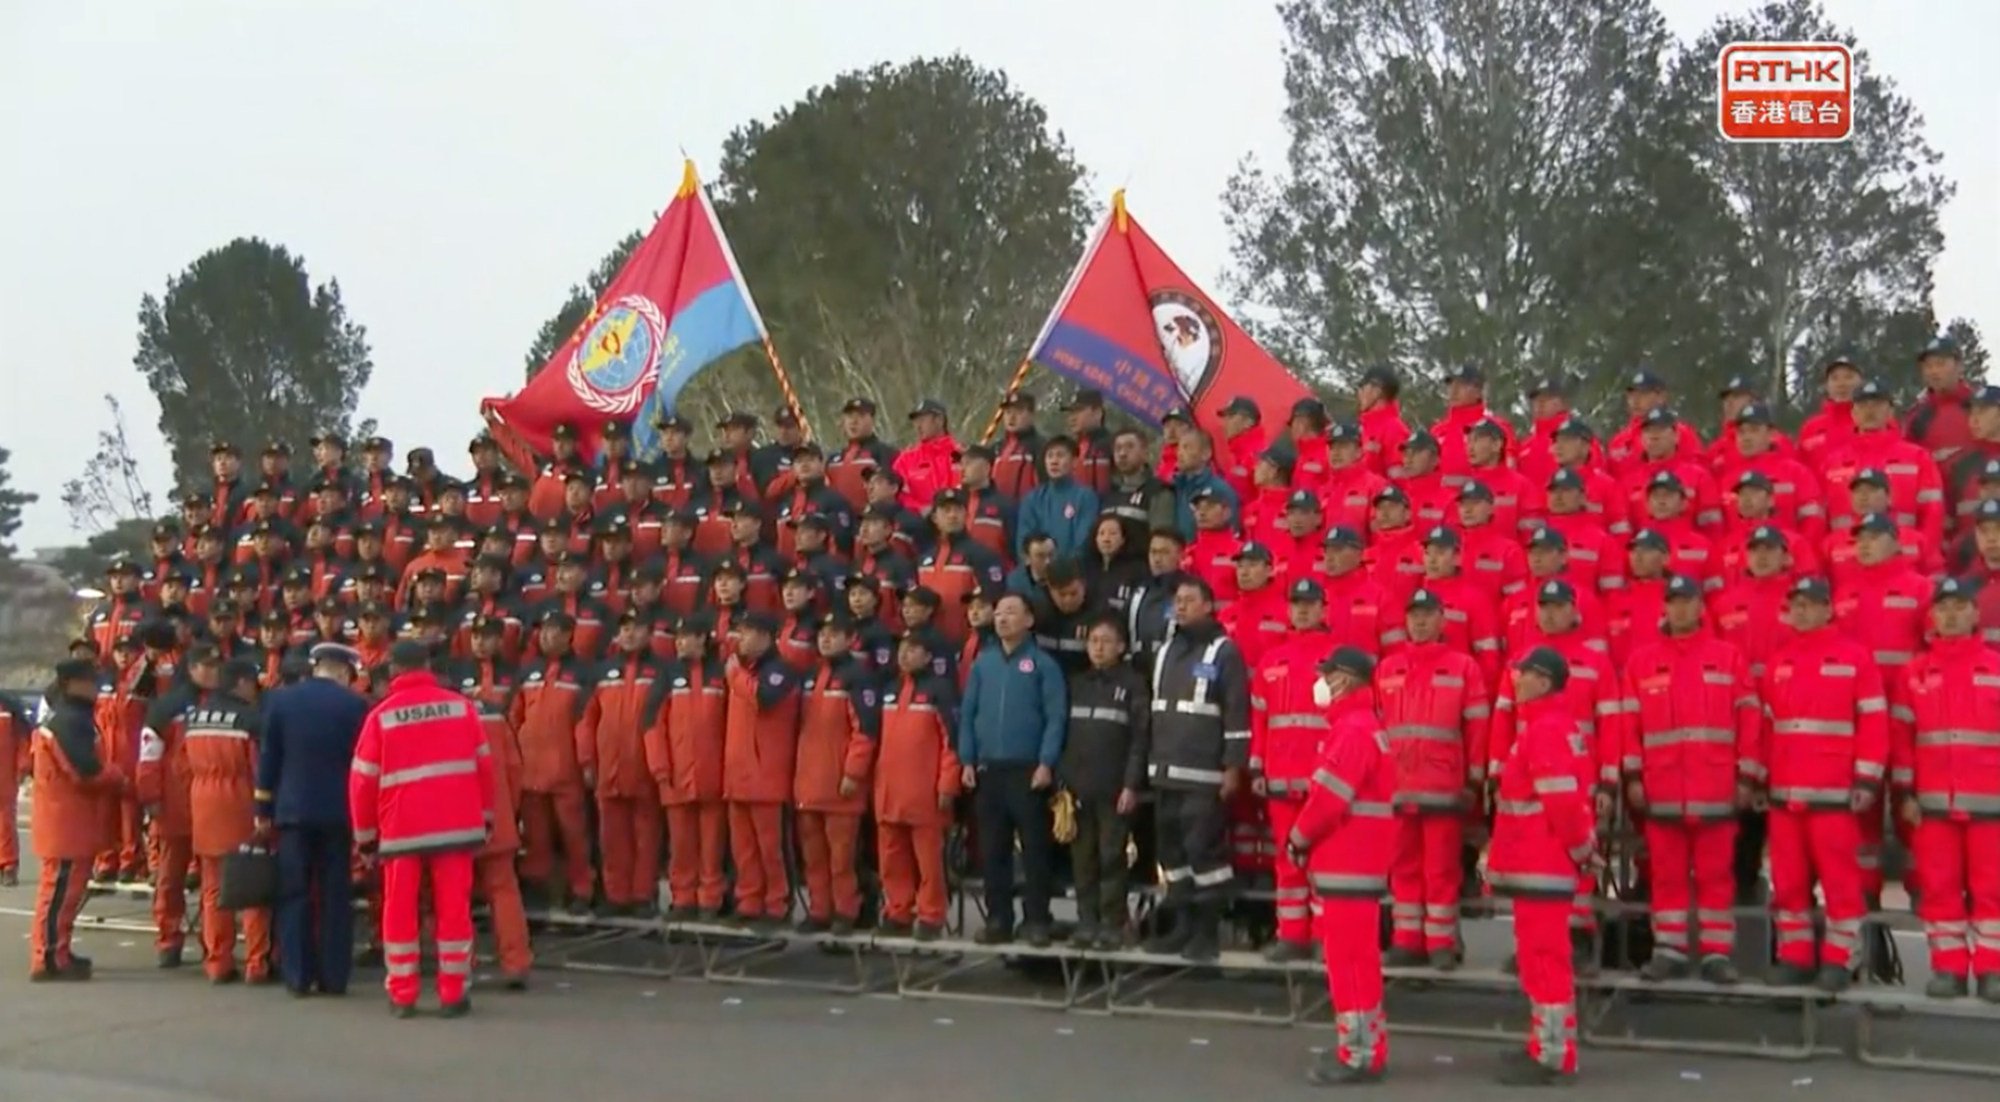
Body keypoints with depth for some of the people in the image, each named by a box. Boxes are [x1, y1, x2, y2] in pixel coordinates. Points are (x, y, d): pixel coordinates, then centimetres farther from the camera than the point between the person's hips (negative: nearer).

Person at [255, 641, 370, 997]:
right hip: (338, 811, -1)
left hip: (292, 809, 1)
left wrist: (263, 810, 10)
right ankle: (333, 977, 4)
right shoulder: (355, 704, -3)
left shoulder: (281, 699, 2)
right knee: (335, 896, 4)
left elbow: (268, 757, 4)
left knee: (294, 895, 6)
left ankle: (297, 976, 3)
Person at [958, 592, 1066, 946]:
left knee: (1034, 847, -1)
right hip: (988, 770, 4)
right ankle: (997, 918, 15)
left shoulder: (1043, 663, -1)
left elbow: (1056, 717, -6)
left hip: (1028, 770, -4)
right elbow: (968, 714, 11)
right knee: (991, 849, 7)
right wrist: (967, 761, 3)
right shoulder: (982, 662, 12)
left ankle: (1036, 919, 6)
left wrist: (1046, 763, -14)